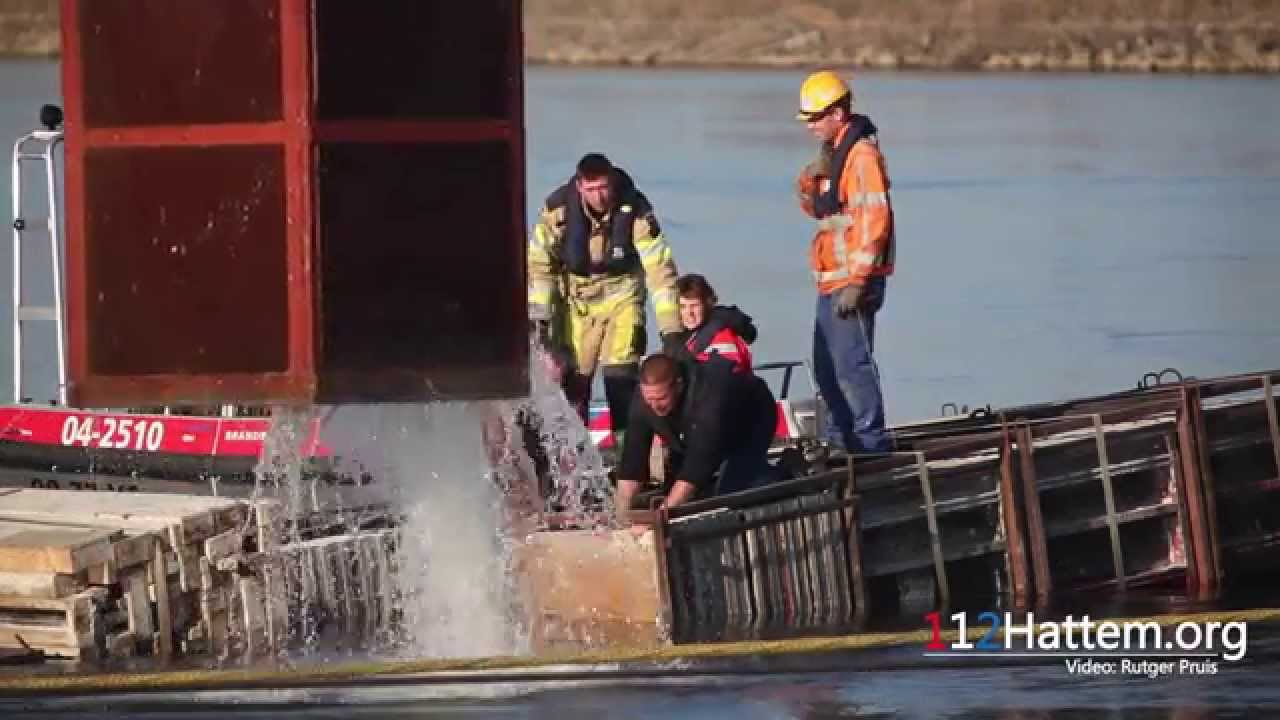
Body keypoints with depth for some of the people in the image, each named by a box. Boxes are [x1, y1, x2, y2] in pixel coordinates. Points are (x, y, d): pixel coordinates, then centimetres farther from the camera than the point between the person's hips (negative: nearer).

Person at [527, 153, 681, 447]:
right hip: (575, 294, 1)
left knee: (621, 373, -12)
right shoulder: (559, 207, -22)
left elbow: (659, 267, -24)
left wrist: (671, 327, -27)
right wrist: (538, 313, -15)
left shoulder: (634, 209, -25)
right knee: (571, 373, 0)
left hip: (620, 291, -1)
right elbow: (540, 262, -11)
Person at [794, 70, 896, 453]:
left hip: (854, 280, -10)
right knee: (827, 365, 17)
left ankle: (871, 444, -12)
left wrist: (856, 282, -23)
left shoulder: (862, 155, -15)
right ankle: (840, 440, 26)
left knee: (851, 363, -13)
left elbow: (873, 220, -21)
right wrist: (810, 180, 2)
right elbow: (815, 207, 25)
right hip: (832, 279, 10)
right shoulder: (834, 152, 16)